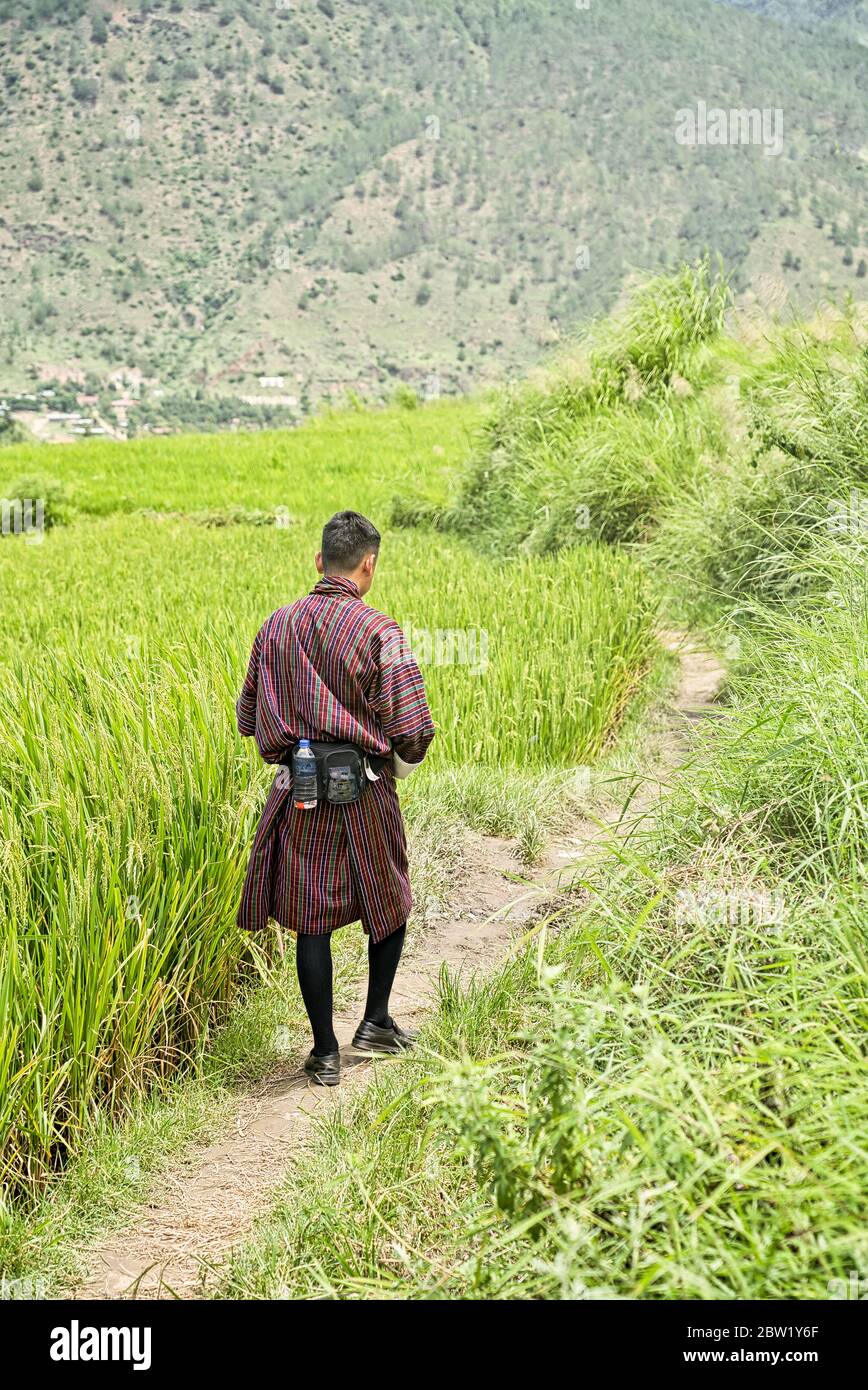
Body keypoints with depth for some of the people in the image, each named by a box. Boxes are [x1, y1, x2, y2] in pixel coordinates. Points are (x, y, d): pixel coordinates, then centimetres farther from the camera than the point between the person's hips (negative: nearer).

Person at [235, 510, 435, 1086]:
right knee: (390, 903, 21)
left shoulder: (277, 626, 2)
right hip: (365, 795, -3)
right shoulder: (378, 632, -12)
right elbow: (413, 730, -15)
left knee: (311, 920, 9)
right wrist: (400, 763, 8)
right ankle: (376, 1019, 24)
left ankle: (326, 1051, 13)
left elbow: (249, 720, 9)